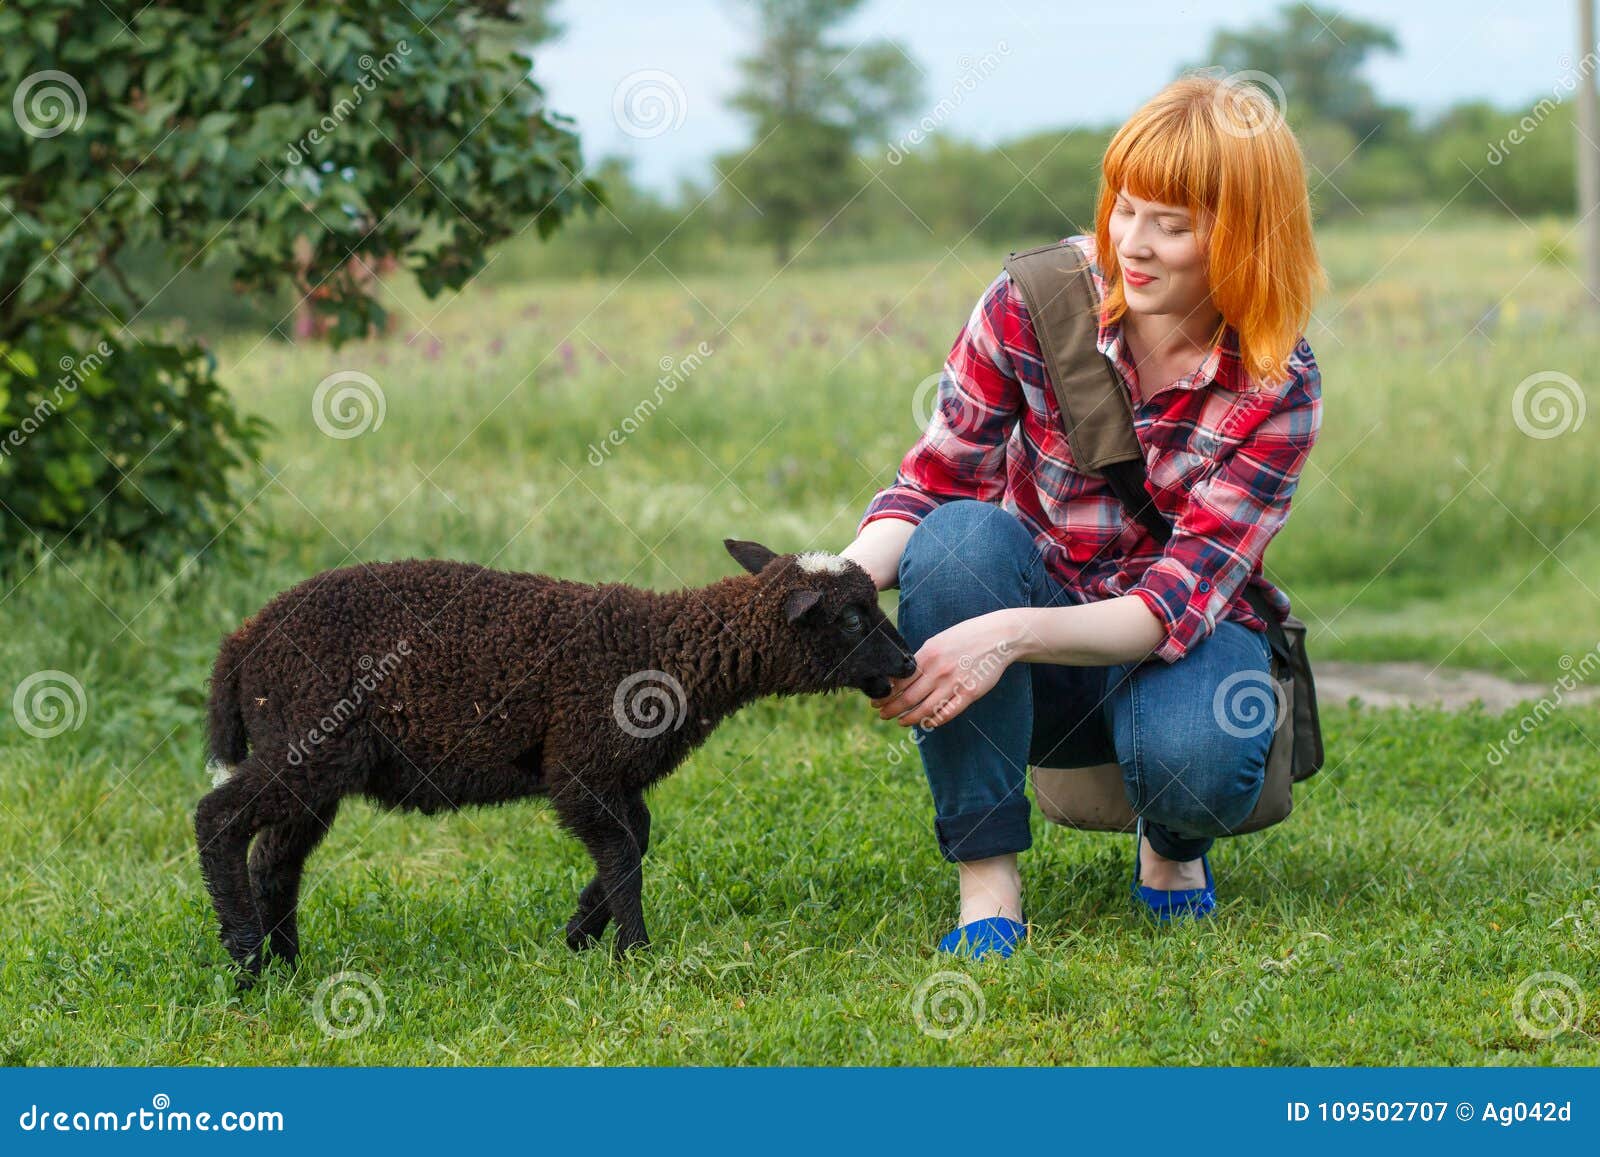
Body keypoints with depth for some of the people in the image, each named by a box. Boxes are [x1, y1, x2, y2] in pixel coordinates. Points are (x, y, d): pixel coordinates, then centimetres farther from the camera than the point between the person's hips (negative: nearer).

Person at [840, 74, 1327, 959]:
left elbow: (1177, 600, -25)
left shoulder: (1277, 389, -18)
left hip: (1178, 637, -2)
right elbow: (933, 480, -11)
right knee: (961, 538, -33)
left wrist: (1012, 635, -42)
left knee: (1195, 762, -37)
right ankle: (987, 885, -26)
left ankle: (1171, 848, 4)